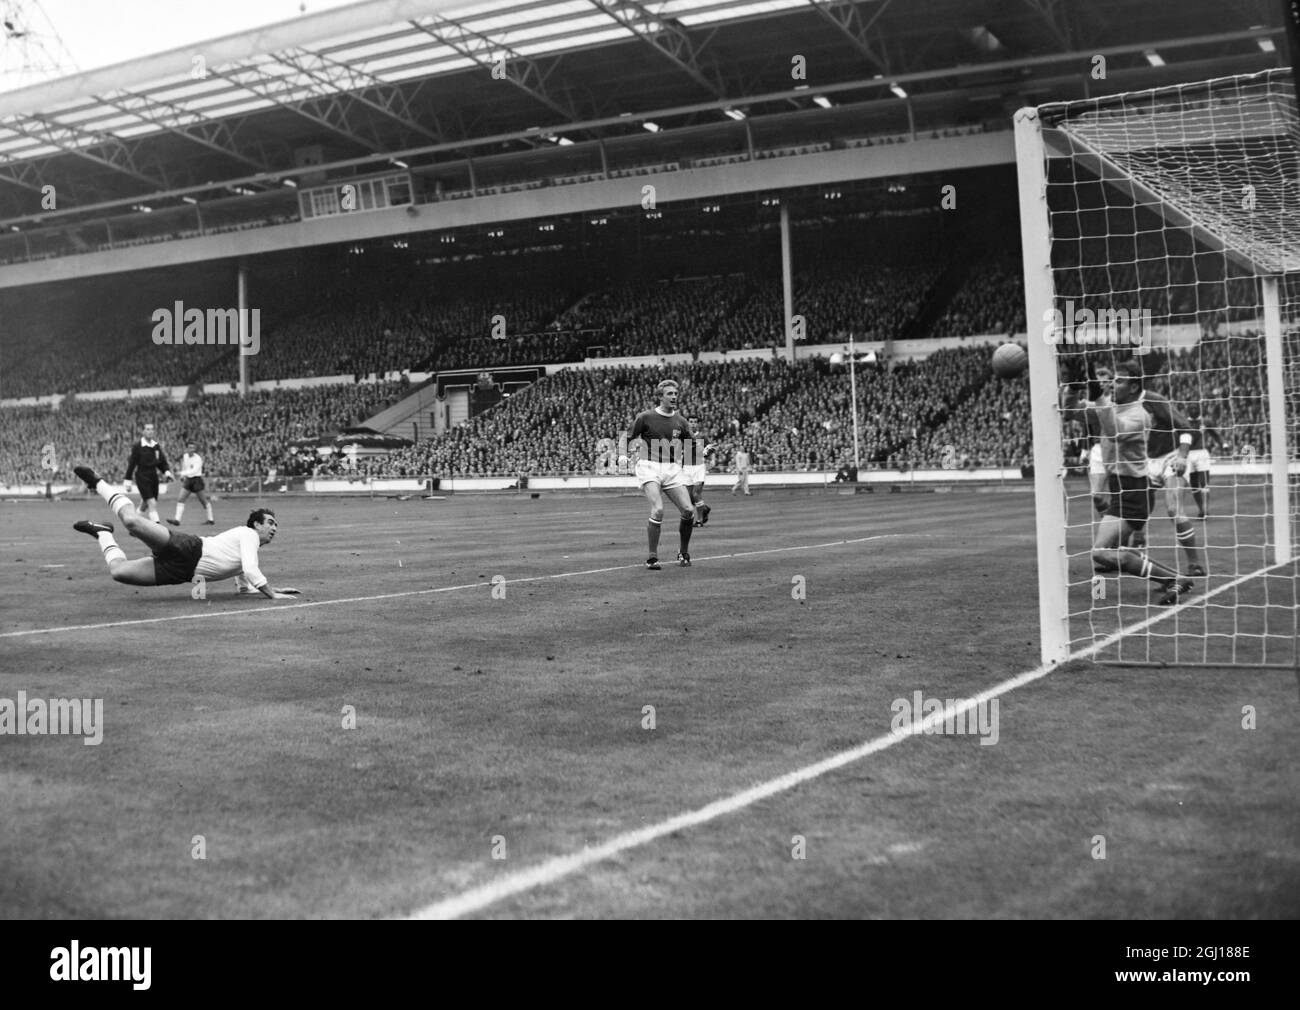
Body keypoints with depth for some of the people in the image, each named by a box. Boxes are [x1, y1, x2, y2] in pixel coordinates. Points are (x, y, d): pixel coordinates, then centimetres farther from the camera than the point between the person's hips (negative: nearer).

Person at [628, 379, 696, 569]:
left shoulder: (680, 421, 8)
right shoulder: (645, 417, -2)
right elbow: (628, 439, 6)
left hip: (673, 469, 4)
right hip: (650, 467, -4)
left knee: (688, 511, -8)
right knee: (658, 511, -22)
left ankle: (684, 553, 16)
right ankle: (652, 557, -9)